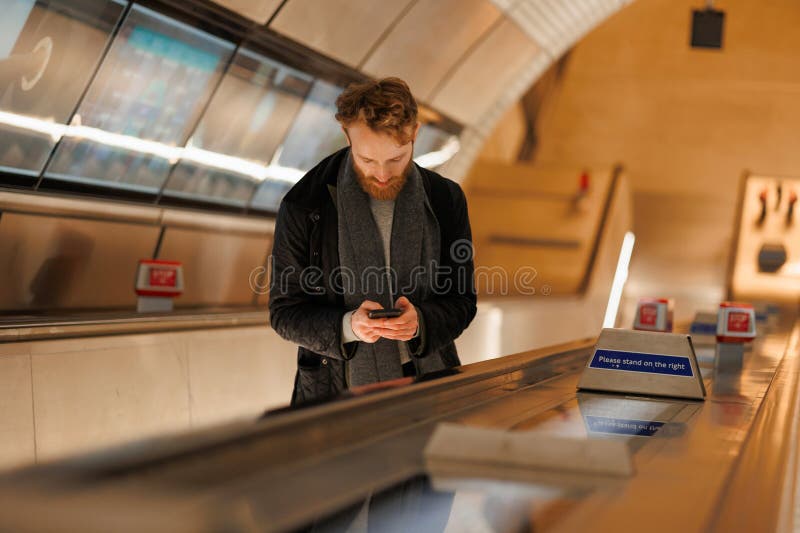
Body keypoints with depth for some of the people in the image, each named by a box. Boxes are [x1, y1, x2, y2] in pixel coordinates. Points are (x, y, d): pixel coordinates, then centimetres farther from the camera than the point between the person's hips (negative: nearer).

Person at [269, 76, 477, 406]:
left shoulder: (445, 199, 2)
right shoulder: (303, 206, -6)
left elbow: (461, 302, 6)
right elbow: (285, 311, -1)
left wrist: (421, 322, -16)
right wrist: (347, 326, -20)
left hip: (427, 387, 2)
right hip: (337, 392, -2)